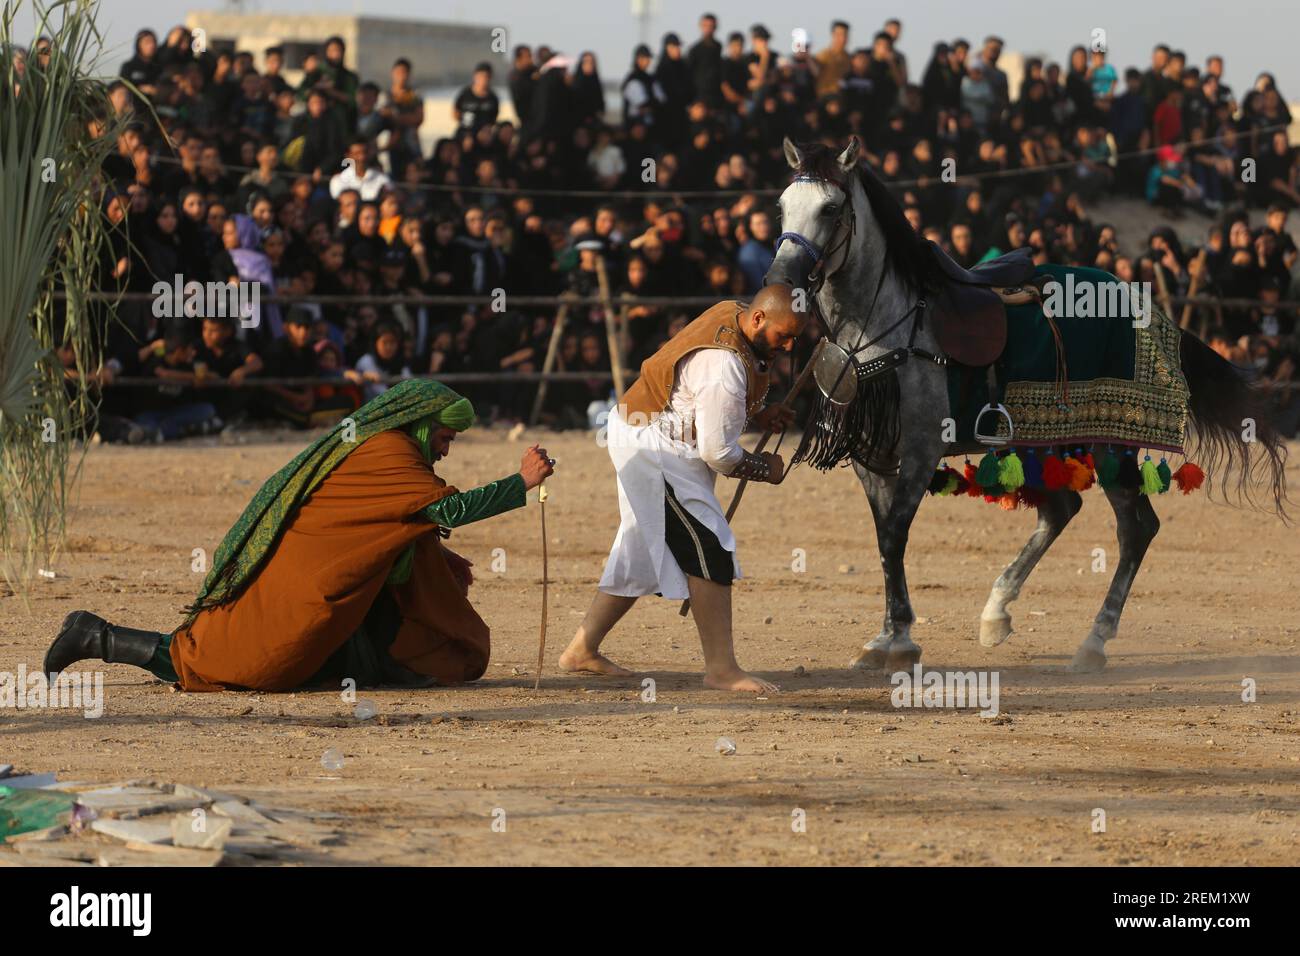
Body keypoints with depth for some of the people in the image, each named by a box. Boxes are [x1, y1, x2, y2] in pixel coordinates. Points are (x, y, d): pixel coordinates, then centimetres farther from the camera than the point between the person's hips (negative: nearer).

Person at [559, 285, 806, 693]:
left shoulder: (730, 313, 1)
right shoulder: (726, 365, -29)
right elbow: (719, 454, -23)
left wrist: (757, 415, 8)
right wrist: (762, 468, -6)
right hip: (656, 449, -11)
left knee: (642, 555, 16)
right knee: (710, 551, -13)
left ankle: (583, 649, 24)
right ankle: (721, 668, -13)